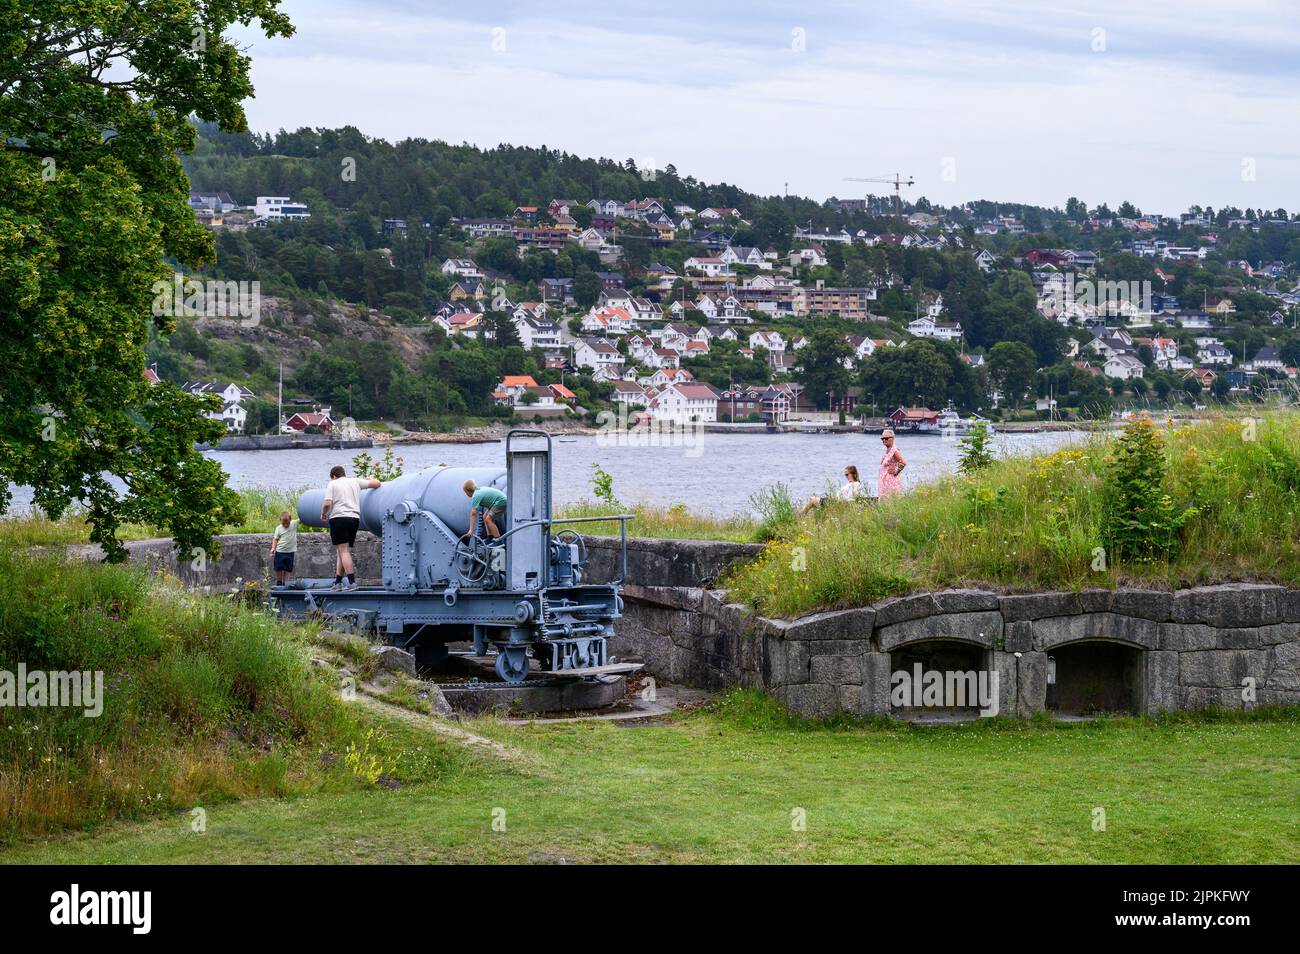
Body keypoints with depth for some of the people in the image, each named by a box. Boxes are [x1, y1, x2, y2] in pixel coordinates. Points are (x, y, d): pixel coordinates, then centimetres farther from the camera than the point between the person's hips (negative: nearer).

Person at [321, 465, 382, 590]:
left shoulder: (333, 484, 4)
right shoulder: (355, 481, 16)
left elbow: (327, 504, -7)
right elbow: (377, 484, 20)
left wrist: (323, 514, 12)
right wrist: (369, 478, 42)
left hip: (339, 518, -5)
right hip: (355, 518, 5)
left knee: (343, 551, -8)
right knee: (342, 551, 13)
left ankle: (352, 582, -18)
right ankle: (338, 582, 10)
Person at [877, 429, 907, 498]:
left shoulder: (894, 451, -15)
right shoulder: (887, 451, 12)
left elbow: (903, 463, -25)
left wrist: (896, 473, -17)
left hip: (891, 481, -9)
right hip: (884, 481, 9)